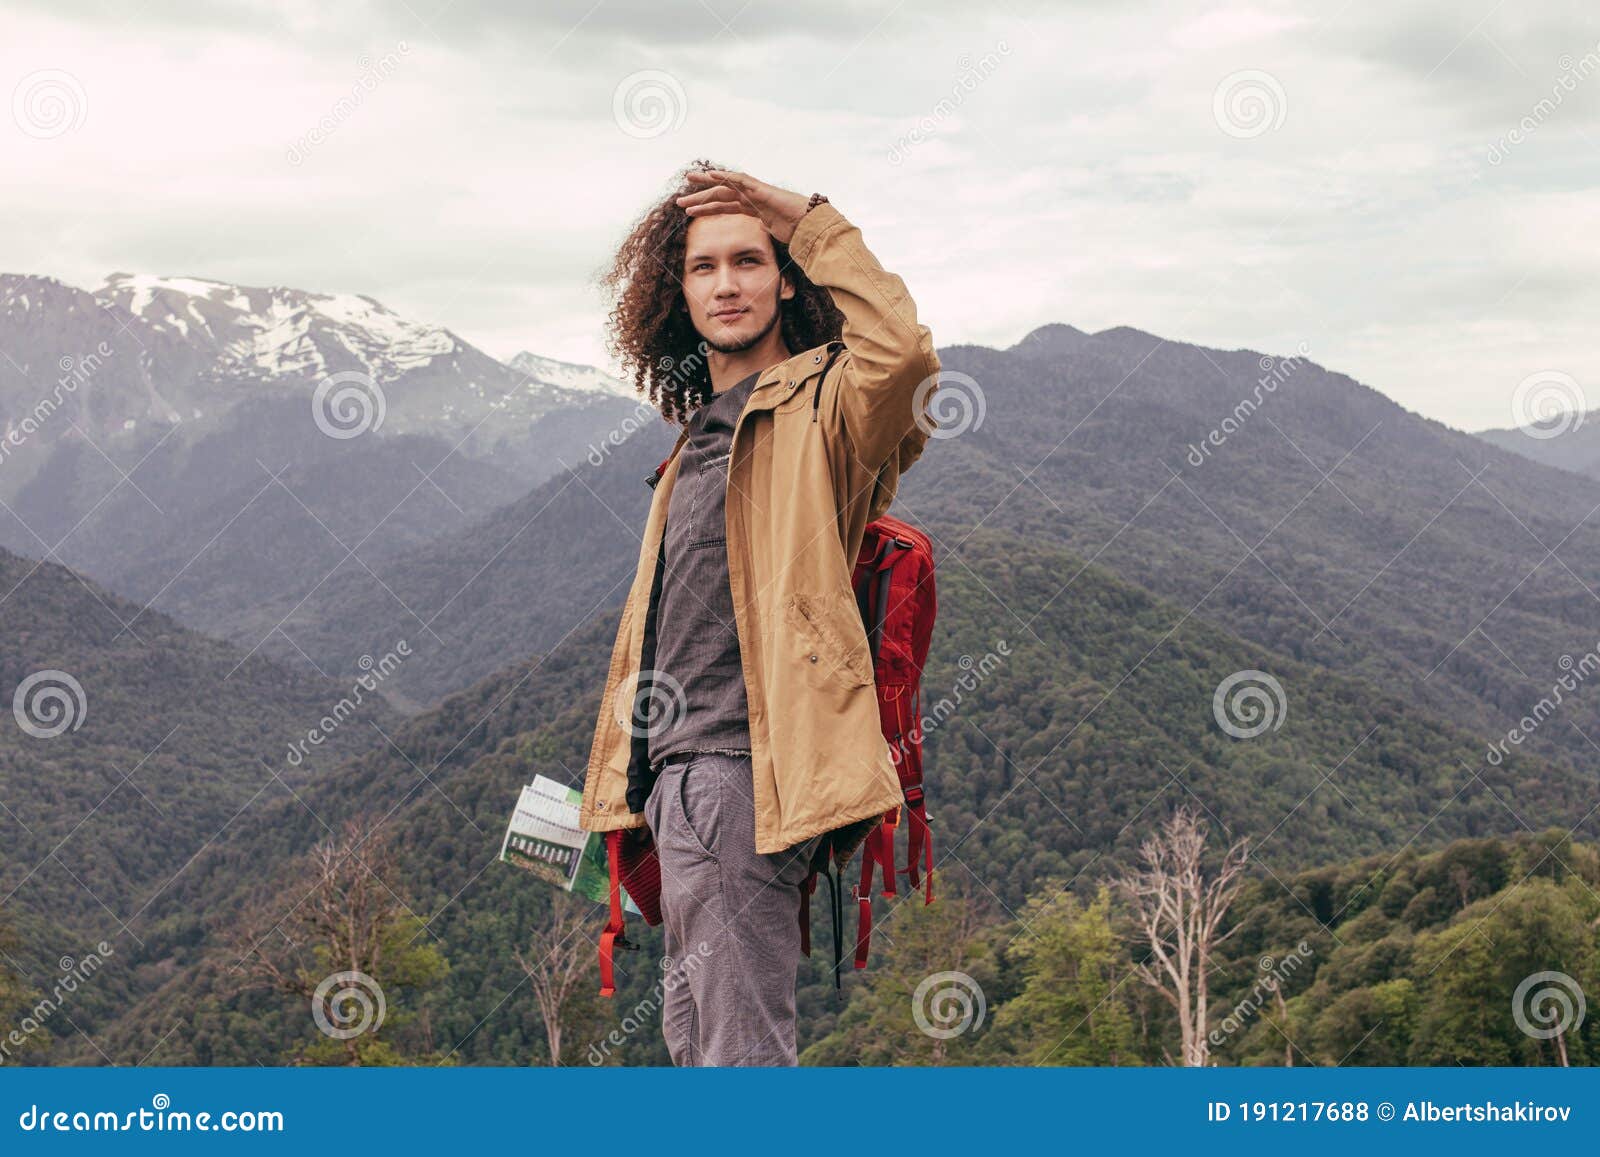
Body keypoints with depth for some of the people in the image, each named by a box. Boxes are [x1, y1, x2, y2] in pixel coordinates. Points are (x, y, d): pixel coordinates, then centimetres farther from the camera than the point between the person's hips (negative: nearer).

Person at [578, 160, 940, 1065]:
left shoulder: (823, 406, -3)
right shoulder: (703, 435, 22)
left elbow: (904, 355, -28)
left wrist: (815, 222, -16)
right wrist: (631, 775, 25)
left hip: (742, 767, -9)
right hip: (678, 770, 9)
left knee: (740, 1048, -12)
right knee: (694, 1034, 14)